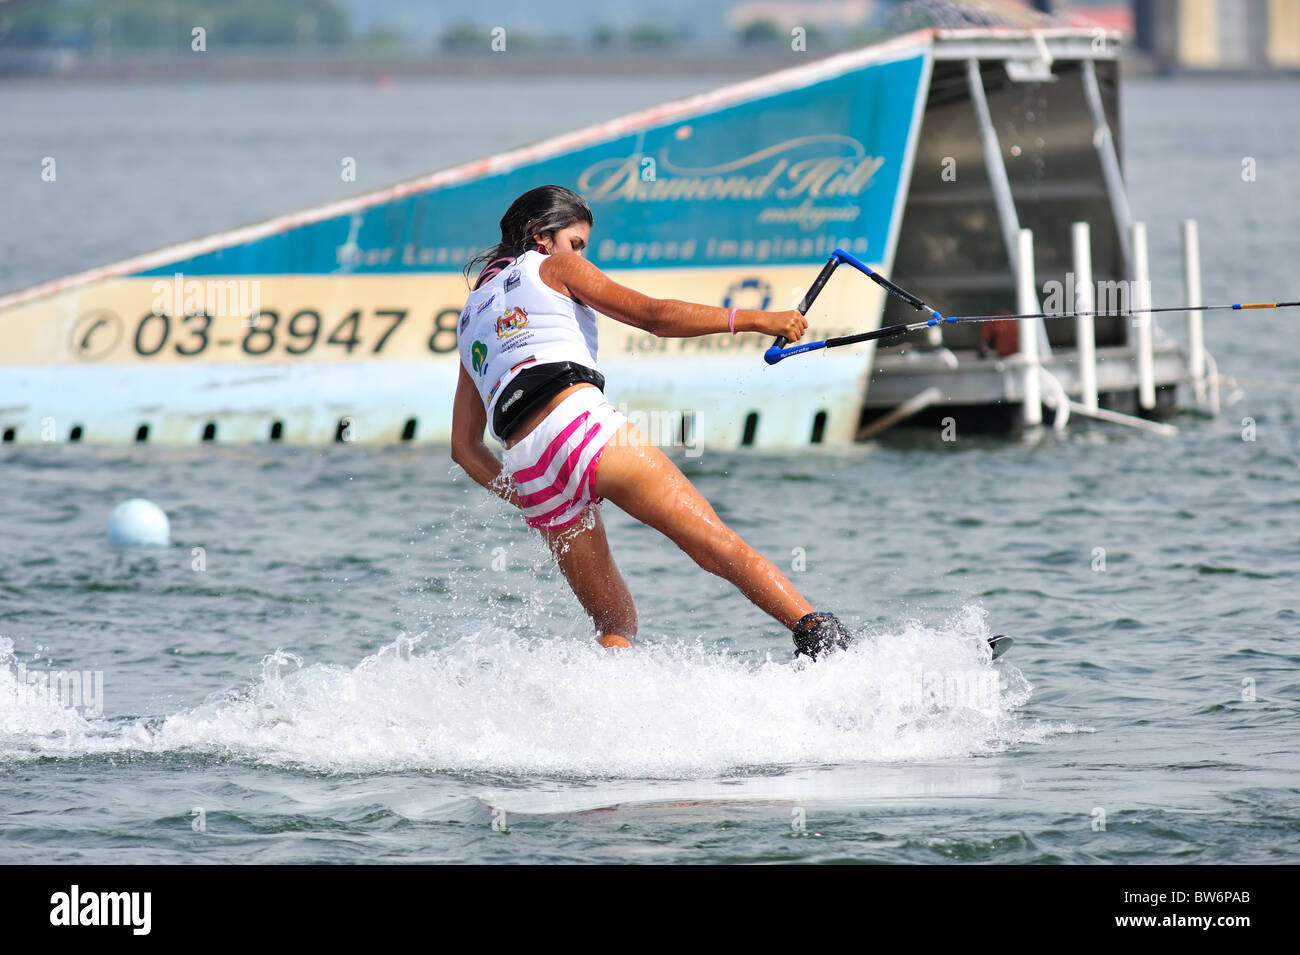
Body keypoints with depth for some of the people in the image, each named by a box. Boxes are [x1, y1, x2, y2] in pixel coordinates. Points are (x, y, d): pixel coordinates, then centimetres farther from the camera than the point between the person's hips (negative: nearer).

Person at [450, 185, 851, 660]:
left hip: (526, 472, 6)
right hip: (580, 422, -6)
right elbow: (654, 316, 3)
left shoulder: (471, 316, 32)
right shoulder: (550, 267, 16)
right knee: (719, 545, -13)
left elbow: (465, 449, 28)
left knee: (616, 625, 11)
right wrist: (755, 319, 2)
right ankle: (818, 632, -31)